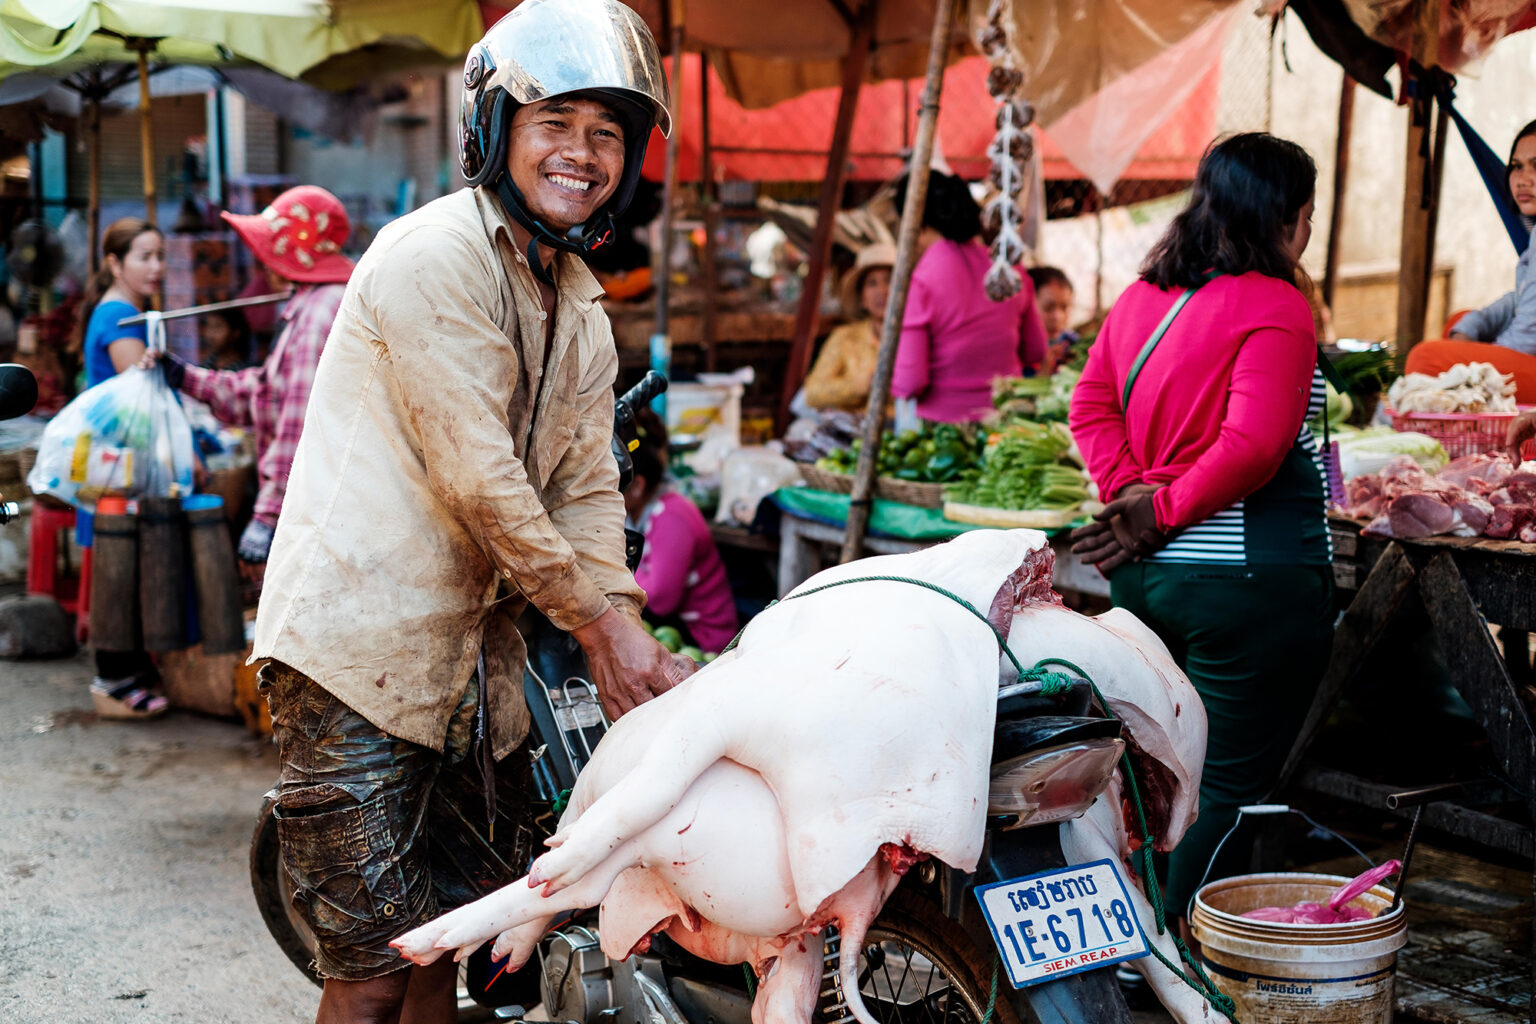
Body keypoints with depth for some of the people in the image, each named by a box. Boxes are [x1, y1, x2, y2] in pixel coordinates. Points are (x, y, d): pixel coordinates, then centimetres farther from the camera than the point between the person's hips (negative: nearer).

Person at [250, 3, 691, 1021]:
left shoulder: (583, 305, 15)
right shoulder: (434, 256, -12)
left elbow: (588, 487, 8)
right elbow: (478, 478, -17)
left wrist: (629, 633, -8)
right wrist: (596, 621, -11)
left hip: (474, 652, 9)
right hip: (359, 644, -8)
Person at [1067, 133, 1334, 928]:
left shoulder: (1140, 297, 9)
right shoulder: (1273, 306, -14)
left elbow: (1090, 404, 10)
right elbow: (1253, 446, -22)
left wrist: (1129, 490, -1)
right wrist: (1164, 512, -12)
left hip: (1145, 573, 8)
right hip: (1249, 579, -8)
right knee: (1232, 786, 3)